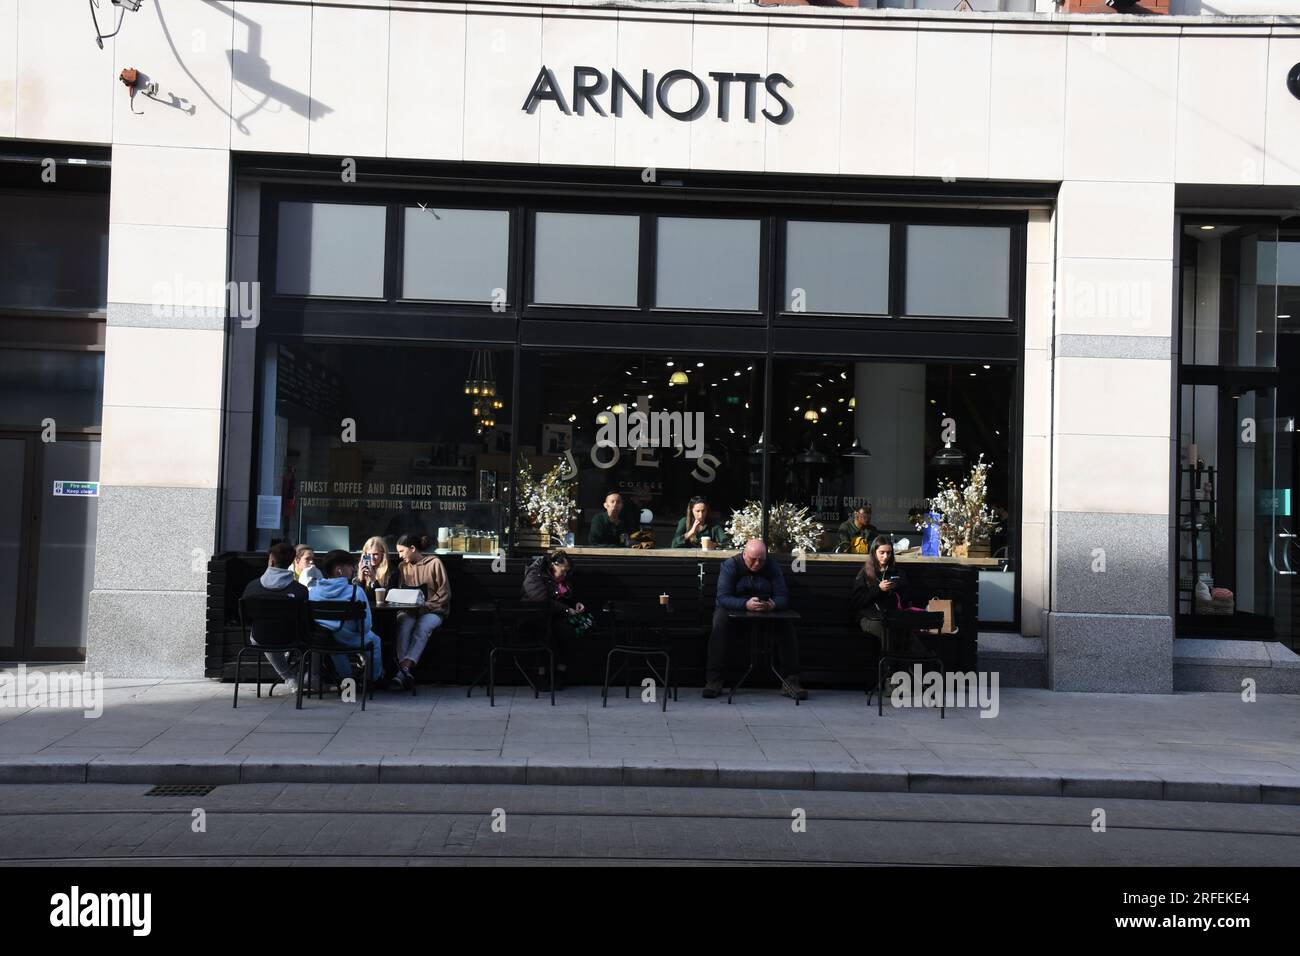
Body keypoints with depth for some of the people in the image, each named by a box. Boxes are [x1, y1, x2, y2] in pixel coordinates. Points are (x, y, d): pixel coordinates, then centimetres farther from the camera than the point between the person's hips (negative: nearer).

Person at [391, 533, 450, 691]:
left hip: (433, 611, -3)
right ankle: (406, 672, -44)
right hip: (409, 611, 3)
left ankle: (404, 668, -48)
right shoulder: (402, 566, 13)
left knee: (422, 627, -35)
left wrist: (424, 607, -14)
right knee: (403, 626, -31)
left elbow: (444, 594, -4)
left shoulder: (434, 563, -2)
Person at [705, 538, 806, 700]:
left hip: (767, 610, 2)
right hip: (734, 608, -2)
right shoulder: (730, 565, -14)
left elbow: (783, 597, -11)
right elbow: (723, 597, -25)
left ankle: (790, 682, -17)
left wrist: (773, 605, -37)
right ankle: (714, 681, -29)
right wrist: (746, 604, -43)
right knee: (720, 622, -34)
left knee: (786, 625, -23)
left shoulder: (772, 567, -6)